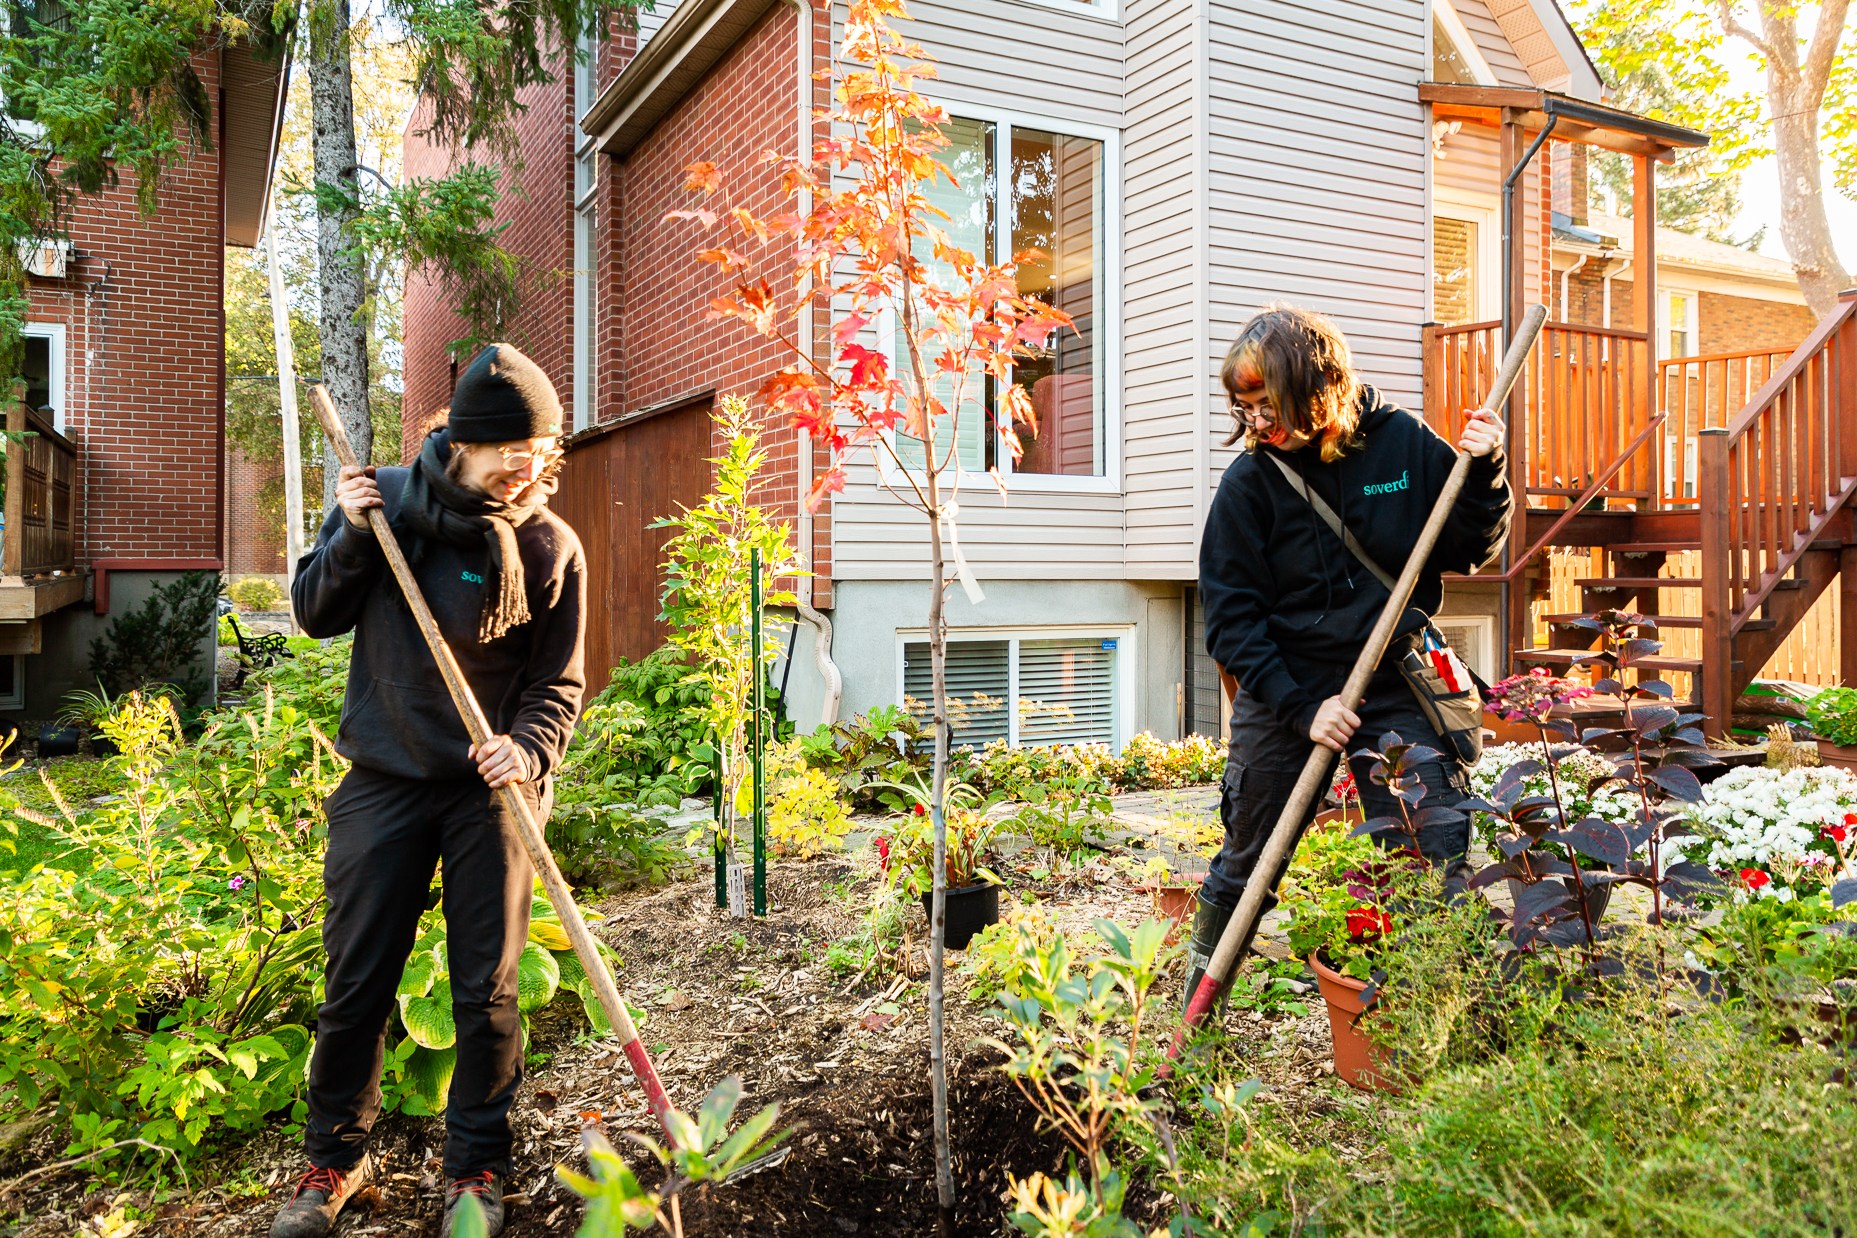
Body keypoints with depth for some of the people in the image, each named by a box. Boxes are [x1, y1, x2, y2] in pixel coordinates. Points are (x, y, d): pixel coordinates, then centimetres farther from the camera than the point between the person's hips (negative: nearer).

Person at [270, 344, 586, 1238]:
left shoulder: (550, 546, -5)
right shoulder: (386, 501, -1)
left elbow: (559, 684, -2)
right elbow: (315, 615, 6)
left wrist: (529, 751, -21)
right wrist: (352, 536, -10)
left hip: (490, 792, -1)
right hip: (385, 781, 1)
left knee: (486, 989, 4)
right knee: (354, 983, 9)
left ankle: (476, 1166, 24)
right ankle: (334, 1157, 30)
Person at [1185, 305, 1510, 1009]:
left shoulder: (1403, 443, -5)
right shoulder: (1249, 481, -9)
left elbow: (1467, 552, 5)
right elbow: (1230, 619, -9)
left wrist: (1484, 474, -12)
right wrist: (1303, 709, -18)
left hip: (1392, 688, 1)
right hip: (1283, 697, 0)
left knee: (1443, 861, -1)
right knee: (1247, 867, 12)